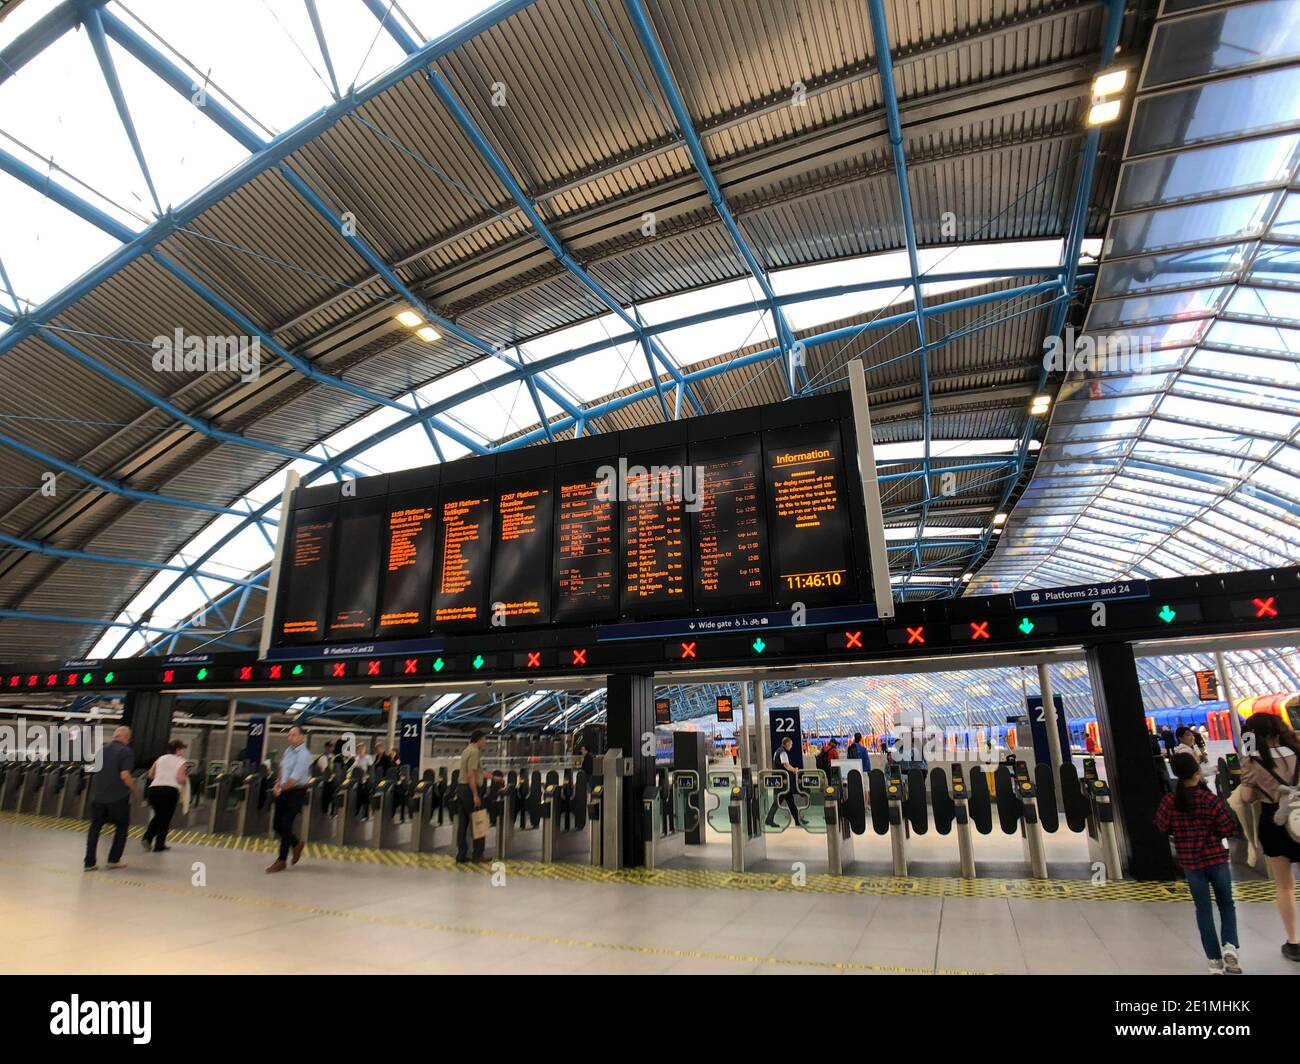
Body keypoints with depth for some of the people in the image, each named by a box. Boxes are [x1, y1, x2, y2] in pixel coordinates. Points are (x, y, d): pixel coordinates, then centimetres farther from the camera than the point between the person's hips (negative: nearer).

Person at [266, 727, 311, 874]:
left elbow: (294, 779, -20)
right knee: (278, 825, 10)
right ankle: (297, 844, 33)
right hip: (283, 791, 7)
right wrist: (278, 785, 1)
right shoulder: (288, 751, 7)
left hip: (296, 792, -7)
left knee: (285, 826, -4)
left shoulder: (304, 755, -18)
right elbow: (282, 769, 16)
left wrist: (281, 789, -8)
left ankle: (282, 860, 8)